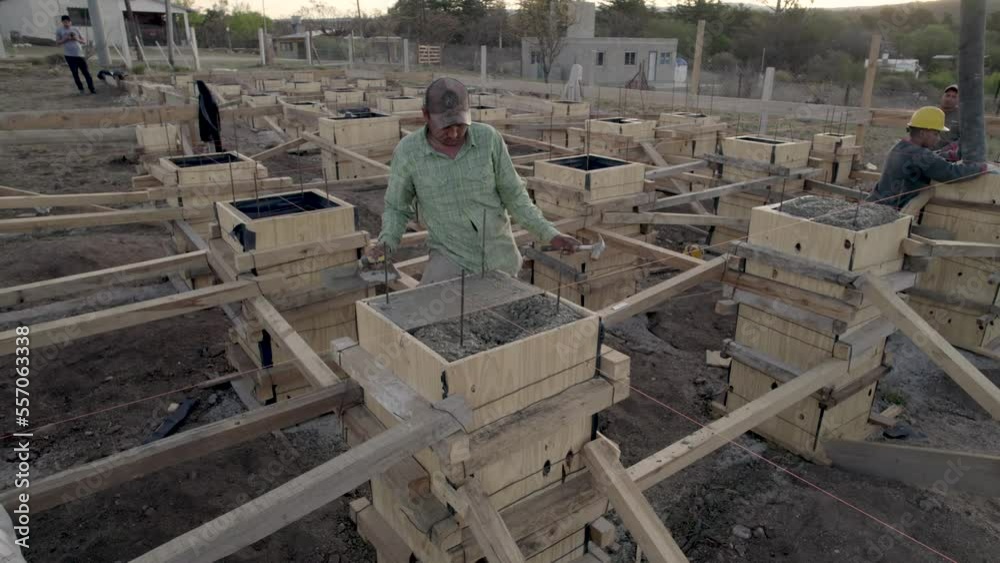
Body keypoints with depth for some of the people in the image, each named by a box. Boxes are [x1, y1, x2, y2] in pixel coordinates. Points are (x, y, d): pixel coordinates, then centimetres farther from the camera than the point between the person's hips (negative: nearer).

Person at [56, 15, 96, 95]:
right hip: (69, 55, -1)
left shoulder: (76, 30, 10)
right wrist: (65, 39, -11)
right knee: (75, 73, 1)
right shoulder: (59, 31, 6)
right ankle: (81, 89, 8)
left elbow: (84, 41, 10)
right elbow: (57, 42, 4)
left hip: (80, 54, 1)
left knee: (86, 72, -1)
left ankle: (92, 89, 4)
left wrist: (77, 39, -10)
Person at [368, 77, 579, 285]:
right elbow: (397, 208, -1)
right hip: (451, 256, -1)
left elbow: (513, 195, -3)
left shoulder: (489, 138, -12)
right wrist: (385, 243, -20)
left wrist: (550, 234, -10)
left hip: (499, 256, 2)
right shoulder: (407, 151, -14)